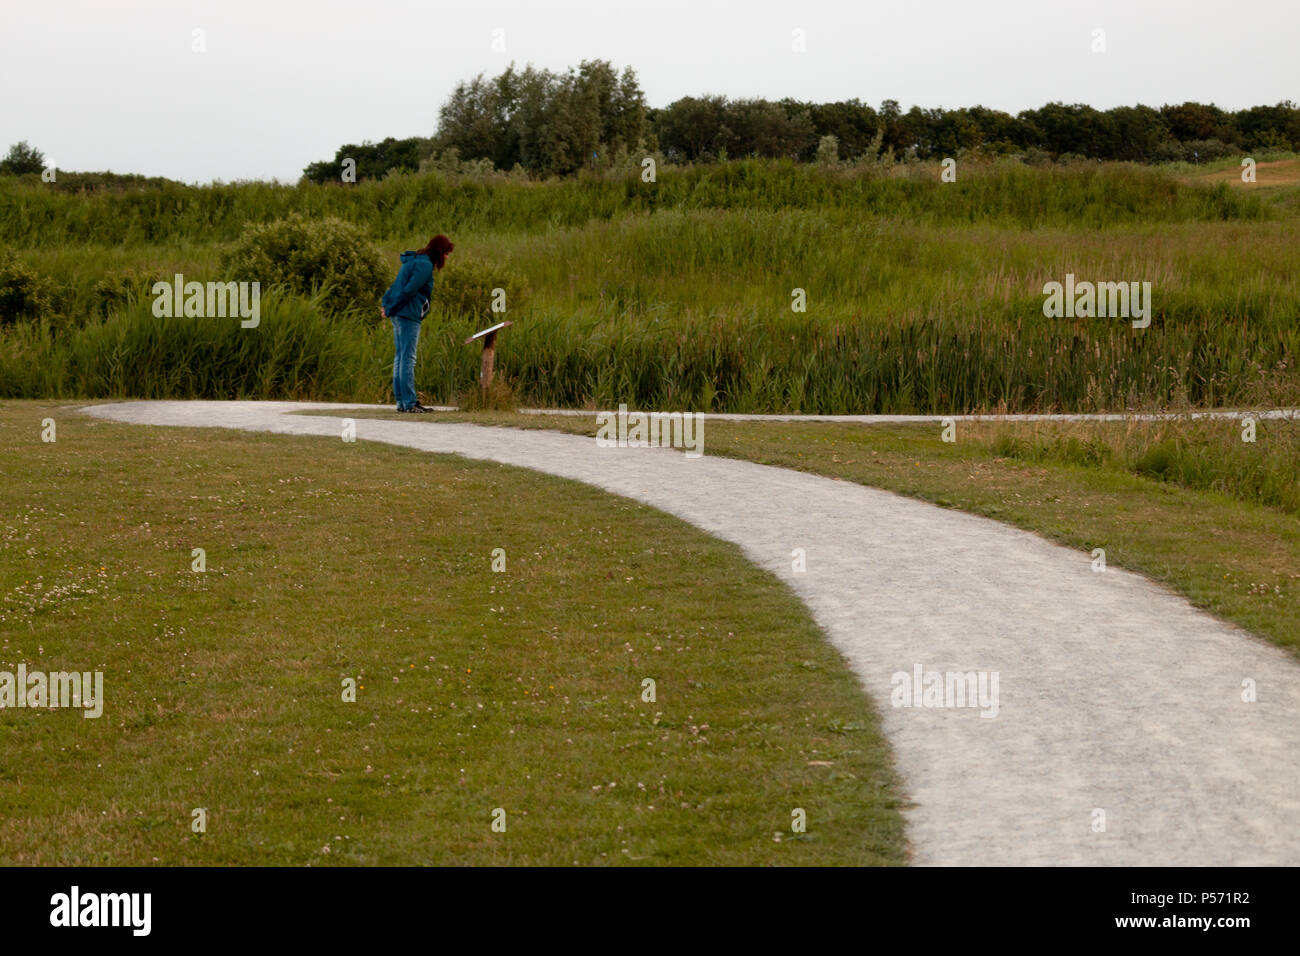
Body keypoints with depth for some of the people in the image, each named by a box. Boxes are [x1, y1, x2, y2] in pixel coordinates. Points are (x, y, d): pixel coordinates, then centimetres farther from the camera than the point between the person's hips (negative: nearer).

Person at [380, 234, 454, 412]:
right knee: (408, 359, -9)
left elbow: (397, 284, 19)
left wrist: (386, 303, 14)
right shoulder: (425, 265, -14)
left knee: (400, 358, 9)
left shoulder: (415, 261, 18)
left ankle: (401, 401, 11)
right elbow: (409, 290, -17)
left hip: (398, 315, 10)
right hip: (408, 315, -10)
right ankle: (409, 402, -10)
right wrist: (390, 309, -10)